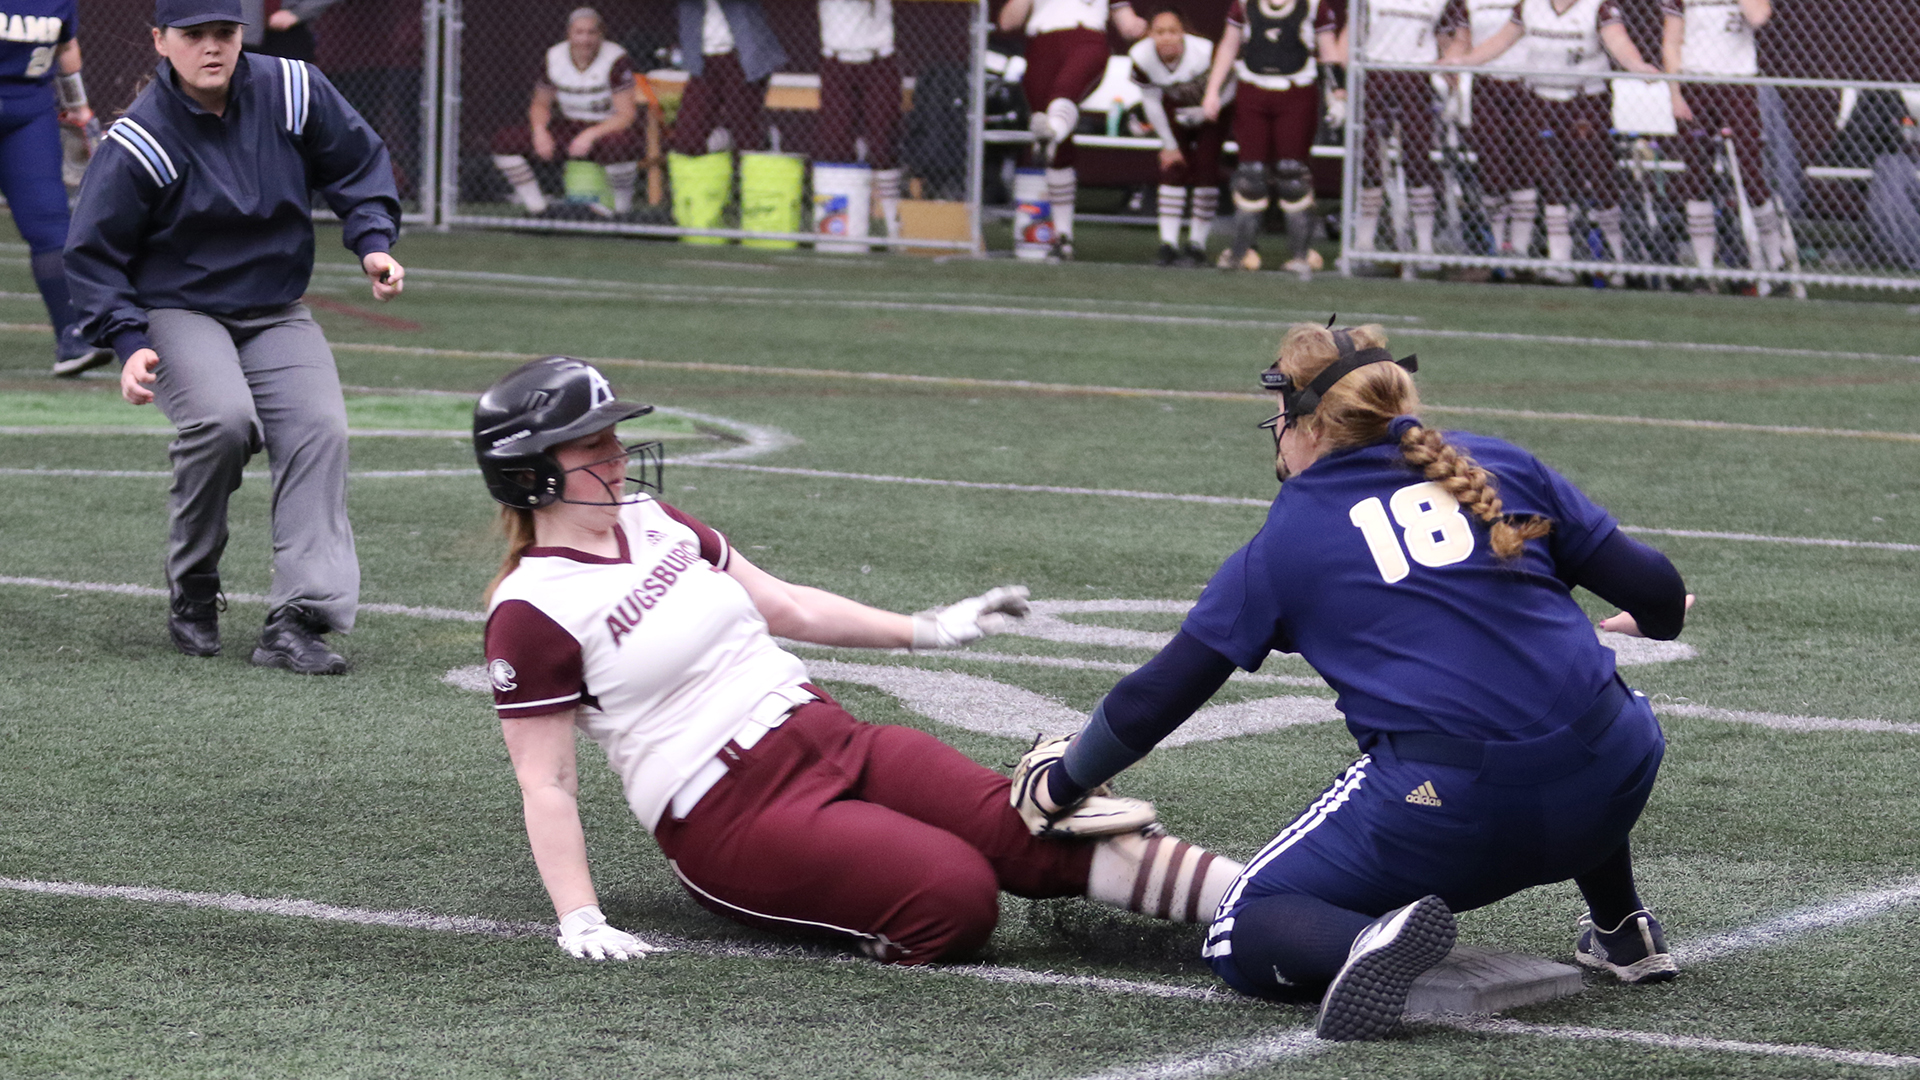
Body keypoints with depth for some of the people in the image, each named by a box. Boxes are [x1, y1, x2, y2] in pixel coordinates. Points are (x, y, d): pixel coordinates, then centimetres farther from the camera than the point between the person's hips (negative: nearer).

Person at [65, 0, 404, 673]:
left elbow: (358, 165, 11)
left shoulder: (294, 93, -6)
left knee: (320, 429, -19)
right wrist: (128, 343, -18)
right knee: (223, 418, -30)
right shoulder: (138, 142, -15)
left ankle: (297, 618, -26)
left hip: (277, 316, 4)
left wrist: (372, 241, -5)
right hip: (176, 311, -4)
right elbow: (92, 255, -7)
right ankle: (192, 593, -8)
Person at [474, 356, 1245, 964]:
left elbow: (783, 606, 24)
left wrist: (923, 631, 25)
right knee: (955, 896, -32)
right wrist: (580, 923, -19)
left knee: (1029, 832, -16)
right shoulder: (531, 613, -9)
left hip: (829, 740, 6)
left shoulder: (651, 523, 14)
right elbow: (545, 785, -10)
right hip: (733, 813, -6)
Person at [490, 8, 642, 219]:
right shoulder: (553, 58, -3)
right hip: (570, 128, 5)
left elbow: (626, 114, -20)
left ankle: (622, 205, -15)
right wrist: (540, 130, -12)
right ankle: (535, 206, 1)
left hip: (608, 129, -5)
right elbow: (541, 104, 10)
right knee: (504, 140, -11)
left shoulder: (616, 60, -17)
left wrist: (590, 135, -33)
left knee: (616, 145, -44)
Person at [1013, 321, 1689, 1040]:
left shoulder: (1280, 547, 10)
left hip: (1445, 808, -4)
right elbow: (1656, 593, 12)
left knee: (1242, 939, 12)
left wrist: (1062, 783, 31)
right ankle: (1624, 931, 31)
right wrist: (1653, 618, 36)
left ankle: (1373, 939, -18)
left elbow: (1158, 697, 14)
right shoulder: (1503, 466, 14)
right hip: (1608, 790, 4)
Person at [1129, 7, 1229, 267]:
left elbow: (1227, 88, -17)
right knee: (1173, 168, -6)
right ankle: (1168, 245, -5)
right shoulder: (1141, 57, -27)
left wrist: (1204, 112, -27)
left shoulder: (1206, 53, -37)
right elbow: (1151, 101, -10)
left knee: (1205, 169, -10)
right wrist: (1169, 145, -5)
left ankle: (1197, 245, -2)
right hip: (1176, 109, 3)